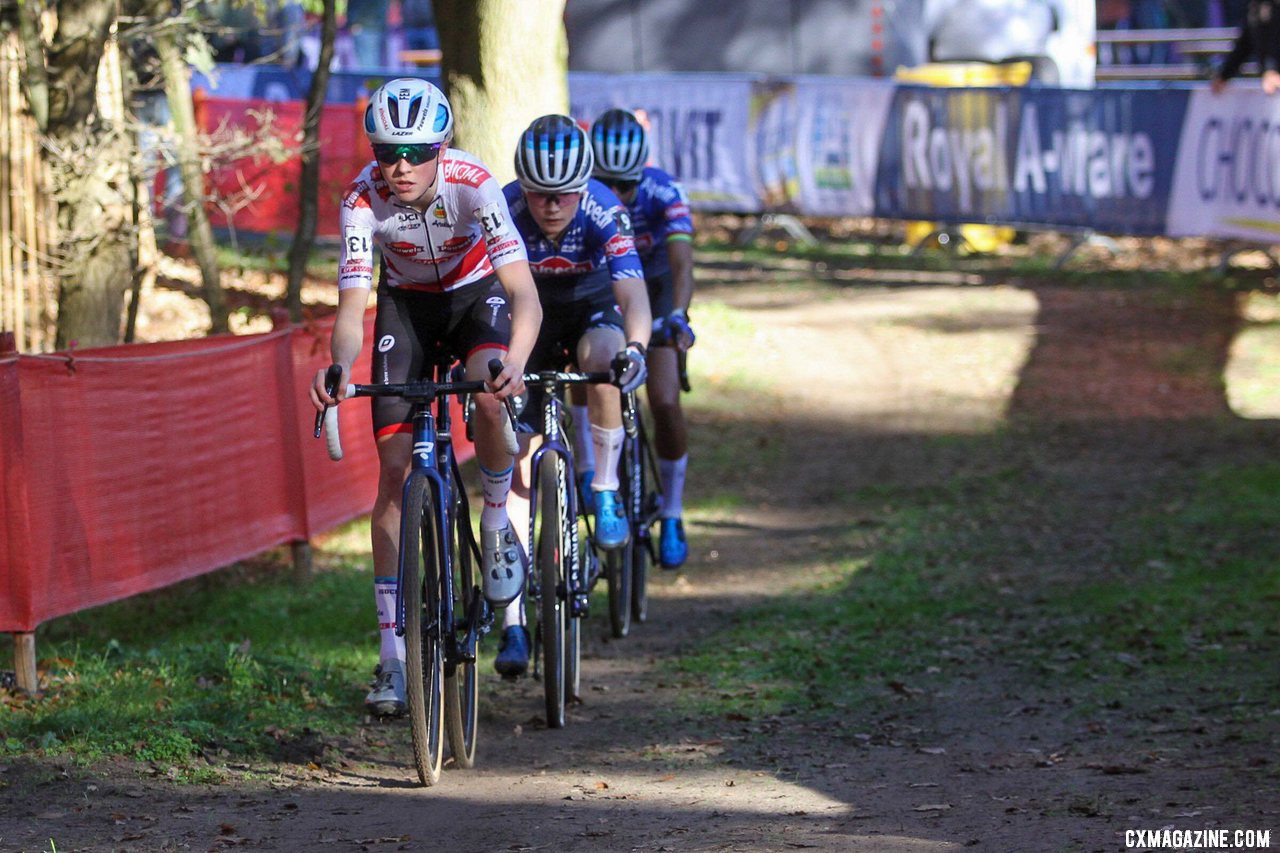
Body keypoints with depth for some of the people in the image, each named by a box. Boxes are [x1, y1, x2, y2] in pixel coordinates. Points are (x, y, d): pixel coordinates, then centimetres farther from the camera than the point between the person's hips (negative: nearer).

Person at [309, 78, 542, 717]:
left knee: (490, 396, -35)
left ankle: (497, 524, -4)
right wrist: (339, 370, -51)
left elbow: (524, 293, -40)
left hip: (476, 293, -1)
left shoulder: (473, 185, -32)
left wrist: (515, 363, -59)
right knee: (395, 470, -8)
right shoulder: (363, 201, -27)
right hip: (406, 302, 1)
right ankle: (392, 657, -5)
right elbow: (351, 309, -29)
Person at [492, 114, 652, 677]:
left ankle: (606, 496, -18)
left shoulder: (603, 211, -29)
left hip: (592, 308, -1)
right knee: (512, 462, -10)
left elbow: (632, 291, -40)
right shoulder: (502, 211, -26)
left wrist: (635, 348, -59)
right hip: (530, 319, 1)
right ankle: (513, 625, -9)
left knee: (602, 357, -38)